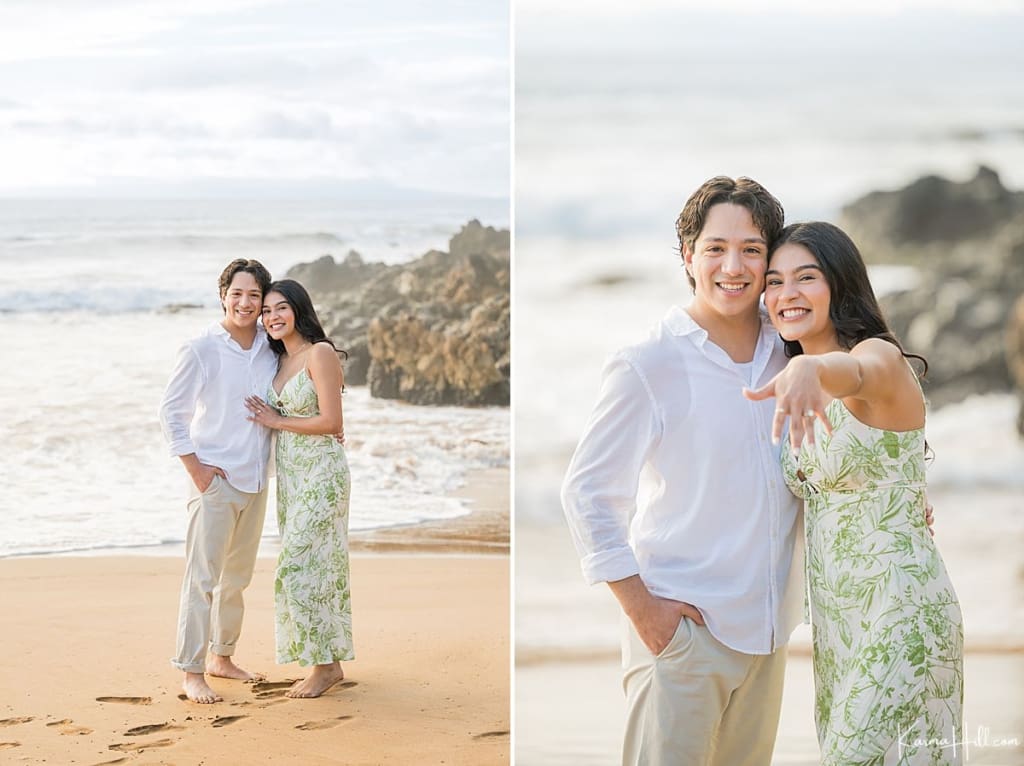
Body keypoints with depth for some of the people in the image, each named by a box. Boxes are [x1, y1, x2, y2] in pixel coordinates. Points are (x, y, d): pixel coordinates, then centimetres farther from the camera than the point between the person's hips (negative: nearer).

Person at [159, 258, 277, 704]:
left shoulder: (271, 349, 5)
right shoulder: (201, 350, -9)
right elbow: (171, 411, -7)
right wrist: (195, 467, -11)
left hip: (255, 481, 6)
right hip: (214, 480, -6)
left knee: (237, 577, 15)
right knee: (202, 578, -6)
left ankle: (221, 657, 28)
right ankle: (191, 672, 0)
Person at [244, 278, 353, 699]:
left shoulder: (320, 353, -13)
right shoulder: (280, 359, 13)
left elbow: (332, 422, -17)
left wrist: (277, 421, -10)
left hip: (320, 474, -8)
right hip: (290, 475, 8)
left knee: (302, 566, -8)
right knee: (313, 567, 10)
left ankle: (325, 664, 2)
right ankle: (329, 661, 16)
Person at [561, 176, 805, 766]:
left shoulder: (790, 354, 5)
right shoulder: (649, 365, -10)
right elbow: (587, 491, -8)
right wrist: (641, 606, -12)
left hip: (769, 629, 5)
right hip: (683, 629, -5)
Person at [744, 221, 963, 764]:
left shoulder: (881, 357, -15)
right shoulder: (809, 387, 10)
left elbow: (853, 371, -41)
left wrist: (809, 370, -63)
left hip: (900, 615, -8)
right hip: (836, 618, 8)